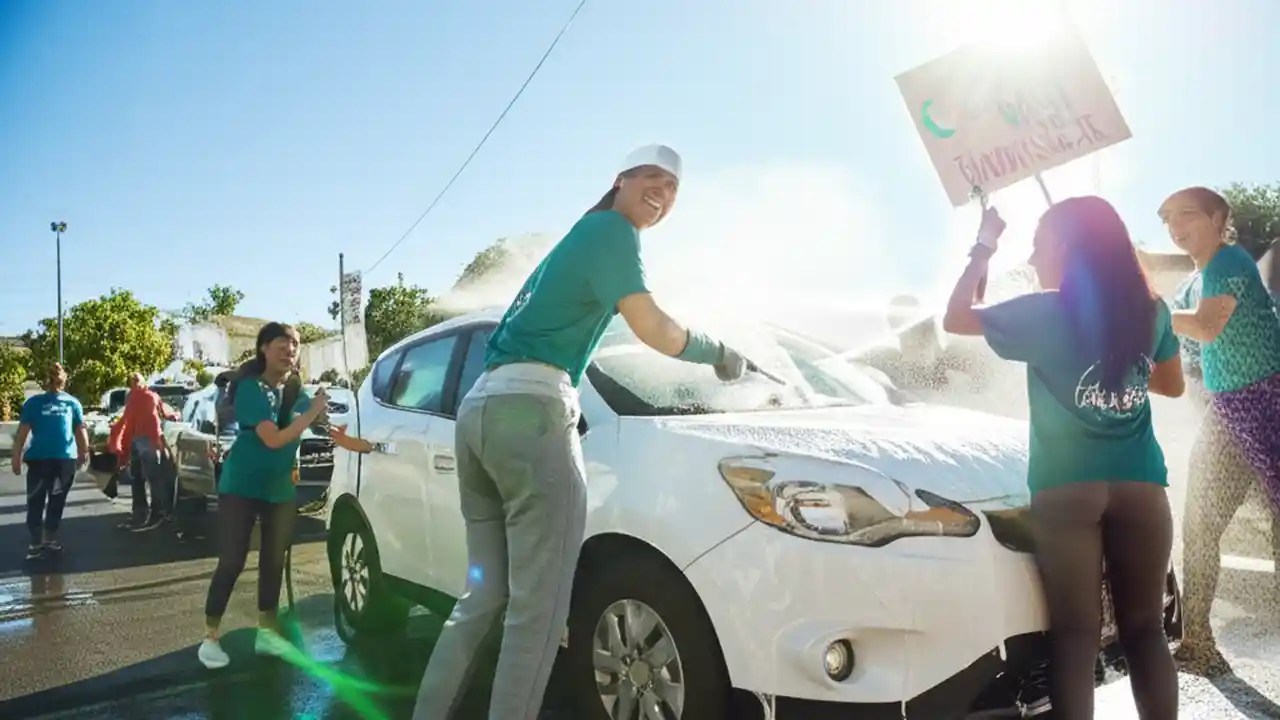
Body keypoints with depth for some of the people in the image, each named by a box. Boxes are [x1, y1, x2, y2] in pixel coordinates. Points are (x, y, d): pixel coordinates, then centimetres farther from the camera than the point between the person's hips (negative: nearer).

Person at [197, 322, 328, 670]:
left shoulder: (294, 388, 2)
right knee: (232, 562, -4)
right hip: (242, 485, -6)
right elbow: (273, 439, -25)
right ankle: (210, 637, 9)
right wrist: (312, 412, -24)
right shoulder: (251, 388, -17)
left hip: (280, 487, 6)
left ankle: (267, 631, 23)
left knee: (274, 560, 11)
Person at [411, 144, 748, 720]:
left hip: (480, 408, 10)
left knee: (486, 594, 14)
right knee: (537, 607, -9)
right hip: (529, 409, -10)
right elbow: (653, 329, -7)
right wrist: (718, 353, 9)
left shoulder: (577, 239, 29)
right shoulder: (611, 230, 2)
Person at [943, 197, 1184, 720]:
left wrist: (983, 248, 13)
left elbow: (955, 319, 8)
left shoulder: (1045, 313, -3)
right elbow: (1172, 384, 22)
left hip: (1066, 488, -3)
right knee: (1144, 628, 10)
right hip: (1139, 484, 4)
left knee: (1075, 632, 0)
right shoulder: (1150, 311, 9)